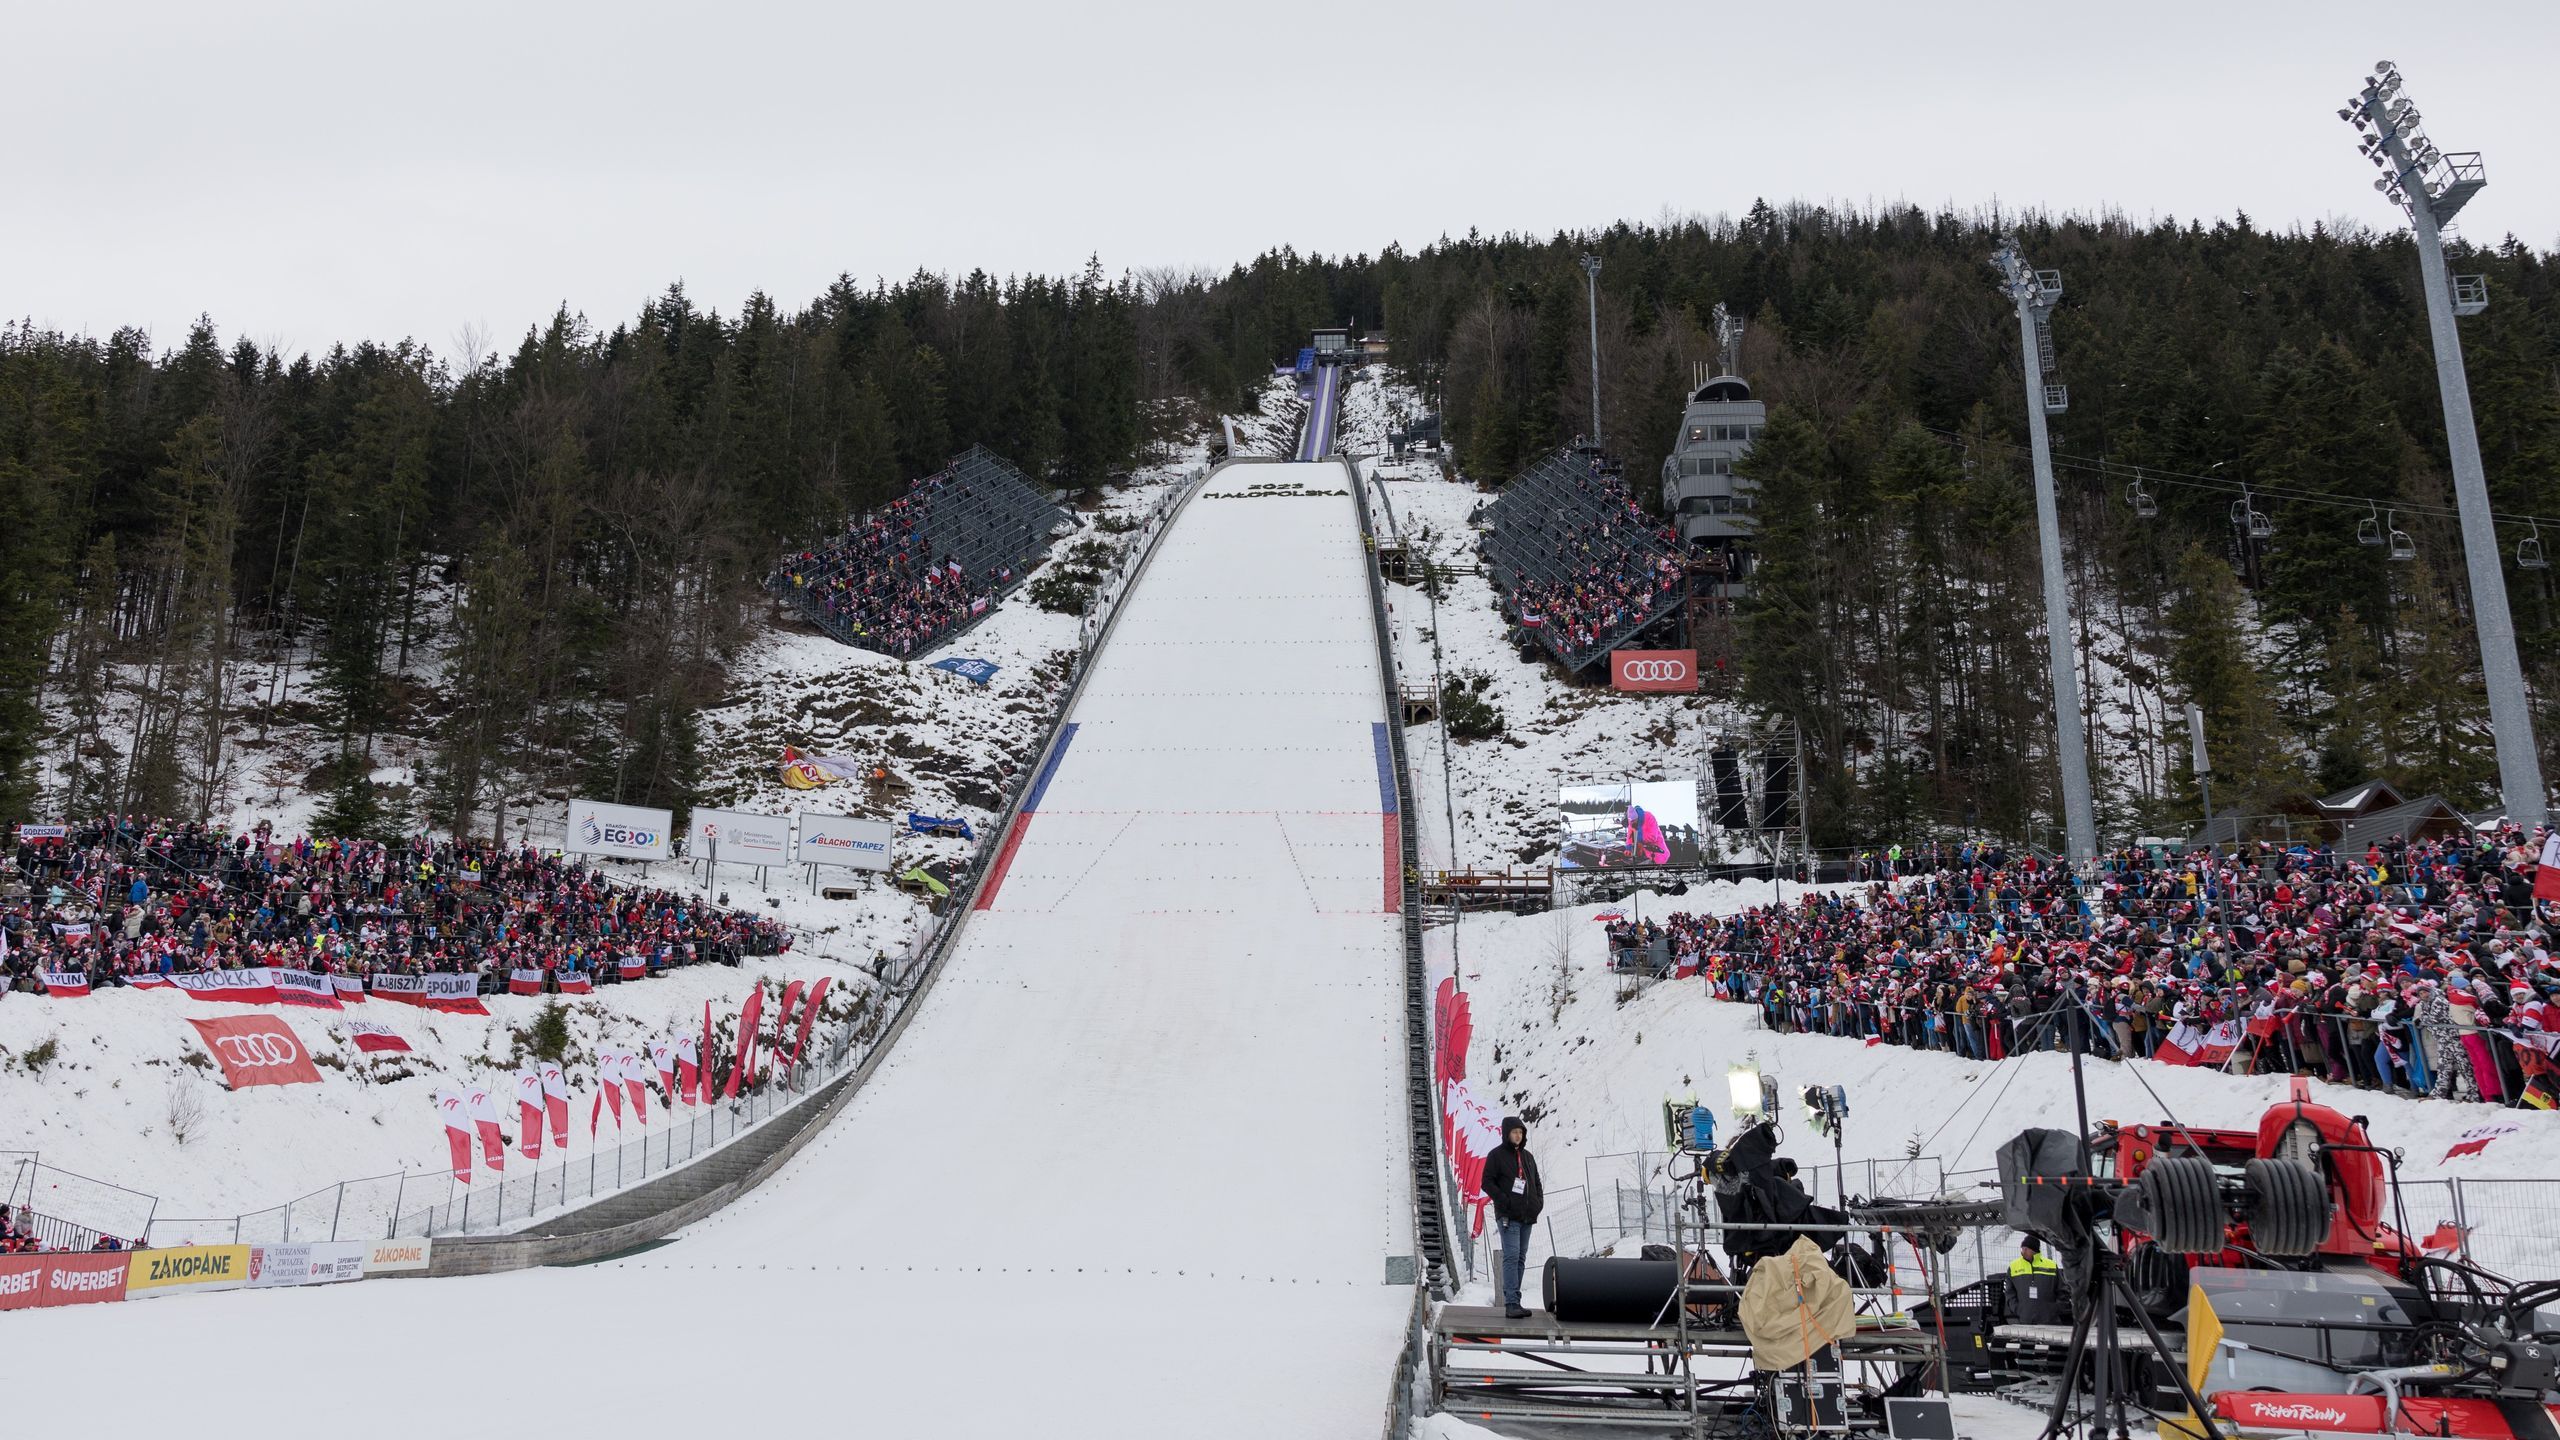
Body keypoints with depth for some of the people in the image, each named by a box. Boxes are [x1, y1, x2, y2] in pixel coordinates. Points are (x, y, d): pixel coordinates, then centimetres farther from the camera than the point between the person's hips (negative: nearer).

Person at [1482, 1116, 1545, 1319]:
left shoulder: (1528, 1156, 17)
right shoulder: (1496, 1155, -2)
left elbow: (1537, 1182, 24)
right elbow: (1487, 1182, -6)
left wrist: (1539, 1201, 6)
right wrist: (1503, 1200, -16)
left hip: (1527, 1216, 7)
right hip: (1508, 1216, -7)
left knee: (1521, 1258, 8)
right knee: (1511, 1257, -13)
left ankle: (1515, 1302, 13)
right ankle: (1511, 1303, -16)